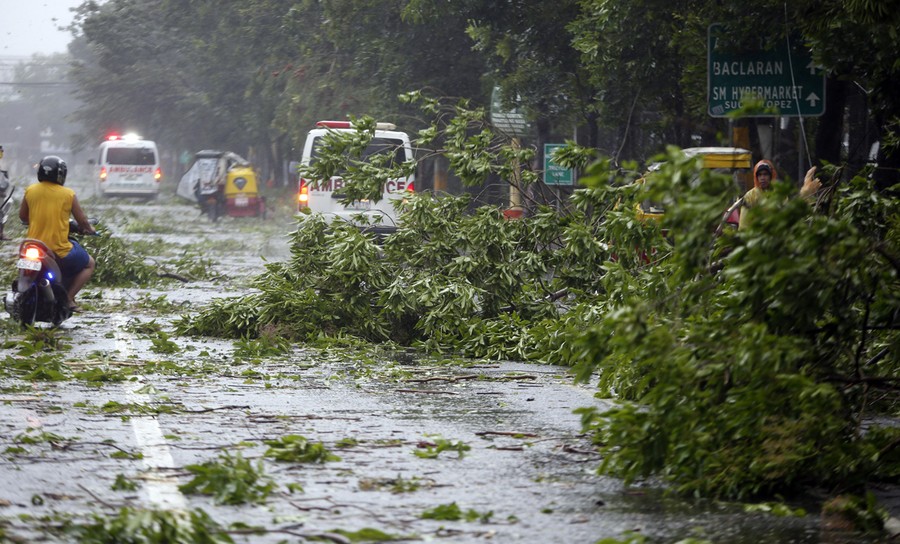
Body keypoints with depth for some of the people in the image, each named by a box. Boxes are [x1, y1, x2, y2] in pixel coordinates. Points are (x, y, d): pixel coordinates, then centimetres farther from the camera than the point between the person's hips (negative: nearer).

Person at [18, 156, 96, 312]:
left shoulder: (30, 191, 2)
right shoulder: (68, 194, -6)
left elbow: (22, 217, 14)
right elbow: (82, 221, 2)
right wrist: (89, 229, 25)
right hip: (60, 250, -3)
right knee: (89, 264, 22)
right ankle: (68, 298, 7)